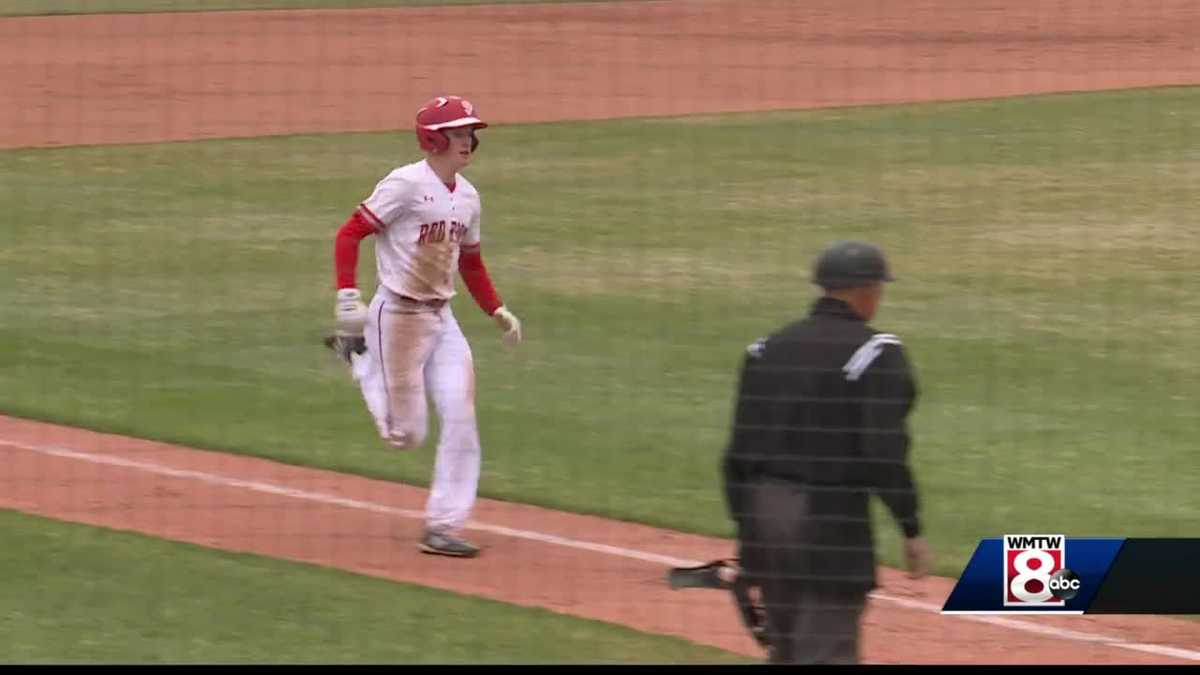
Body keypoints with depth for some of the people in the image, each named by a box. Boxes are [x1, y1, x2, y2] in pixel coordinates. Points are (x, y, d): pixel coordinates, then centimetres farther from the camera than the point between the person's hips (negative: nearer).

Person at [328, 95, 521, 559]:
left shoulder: (467, 196, 9)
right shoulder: (406, 185, -15)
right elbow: (349, 234, -16)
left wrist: (497, 311, 14)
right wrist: (348, 296, -26)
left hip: (442, 318, 7)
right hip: (399, 315, -7)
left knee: (460, 423, -4)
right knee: (407, 433, -1)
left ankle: (443, 528, 2)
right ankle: (357, 357, 23)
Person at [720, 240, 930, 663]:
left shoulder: (767, 348, 10)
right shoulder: (875, 353, -8)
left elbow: (739, 454, 10)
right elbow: (884, 455, -16)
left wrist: (746, 531, 16)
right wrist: (911, 529, -8)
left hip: (764, 510, 7)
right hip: (832, 518, -7)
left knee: (785, 651, 18)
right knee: (825, 653, -7)